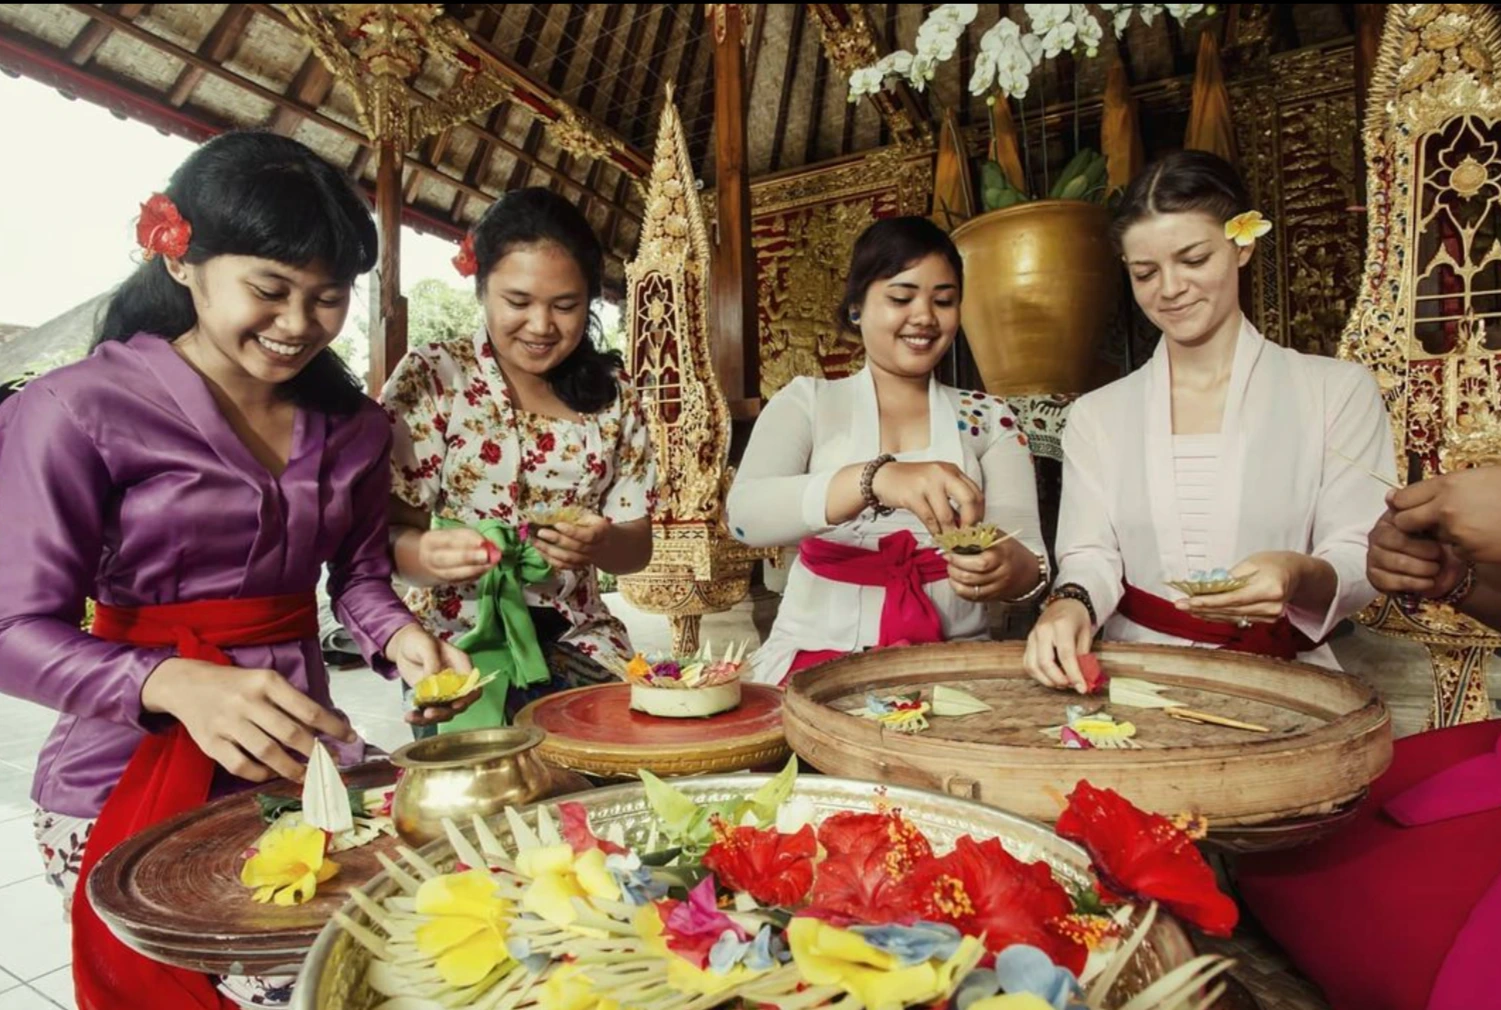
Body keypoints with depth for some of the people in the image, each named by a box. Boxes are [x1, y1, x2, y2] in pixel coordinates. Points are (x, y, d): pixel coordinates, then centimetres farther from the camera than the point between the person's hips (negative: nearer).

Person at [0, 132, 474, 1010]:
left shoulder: (350, 424, 5)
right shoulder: (83, 410, -11)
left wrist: (400, 636, -9)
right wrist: (179, 686, -30)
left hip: (301, 758, 5)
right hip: (135, 779, -4)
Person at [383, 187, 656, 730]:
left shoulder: (613, 395, 3)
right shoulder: (430, 378, -4)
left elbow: (637, 546, 3)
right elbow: (386, 533, -7)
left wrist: (600, 543, -21)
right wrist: (428, 555, -31)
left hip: (577, 640, 4)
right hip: (461, 640, -3)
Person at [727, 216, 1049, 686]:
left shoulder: (989, 419, 8)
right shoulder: (807, 402, 3)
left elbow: (1030, 555, -3)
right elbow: (746, 514, -16)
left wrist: (1009, 566, -27)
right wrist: (872, 478, -32)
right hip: (817, 657, -2)